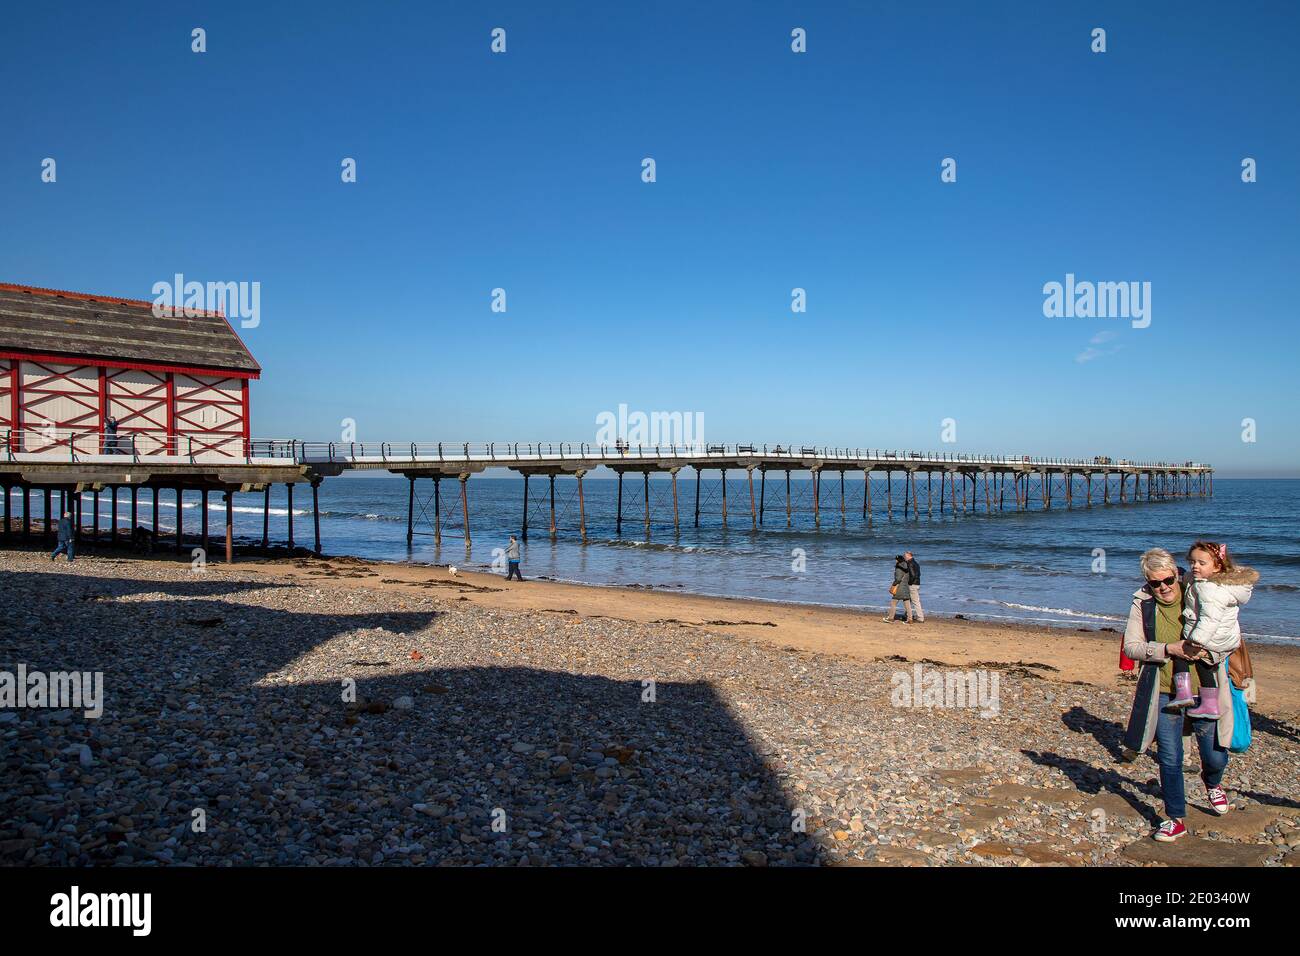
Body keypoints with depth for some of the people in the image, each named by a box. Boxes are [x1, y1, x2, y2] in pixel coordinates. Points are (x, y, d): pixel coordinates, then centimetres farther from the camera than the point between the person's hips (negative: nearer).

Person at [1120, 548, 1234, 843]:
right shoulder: (1142, 604, -5)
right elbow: (1131, 647, -7)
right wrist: (1169, 649, -20)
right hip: (1165, 696, -1)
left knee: (1216, 757, 11)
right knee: (1170, 760, 4)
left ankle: (1212, 784, 47)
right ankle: (1176, 819, 22)